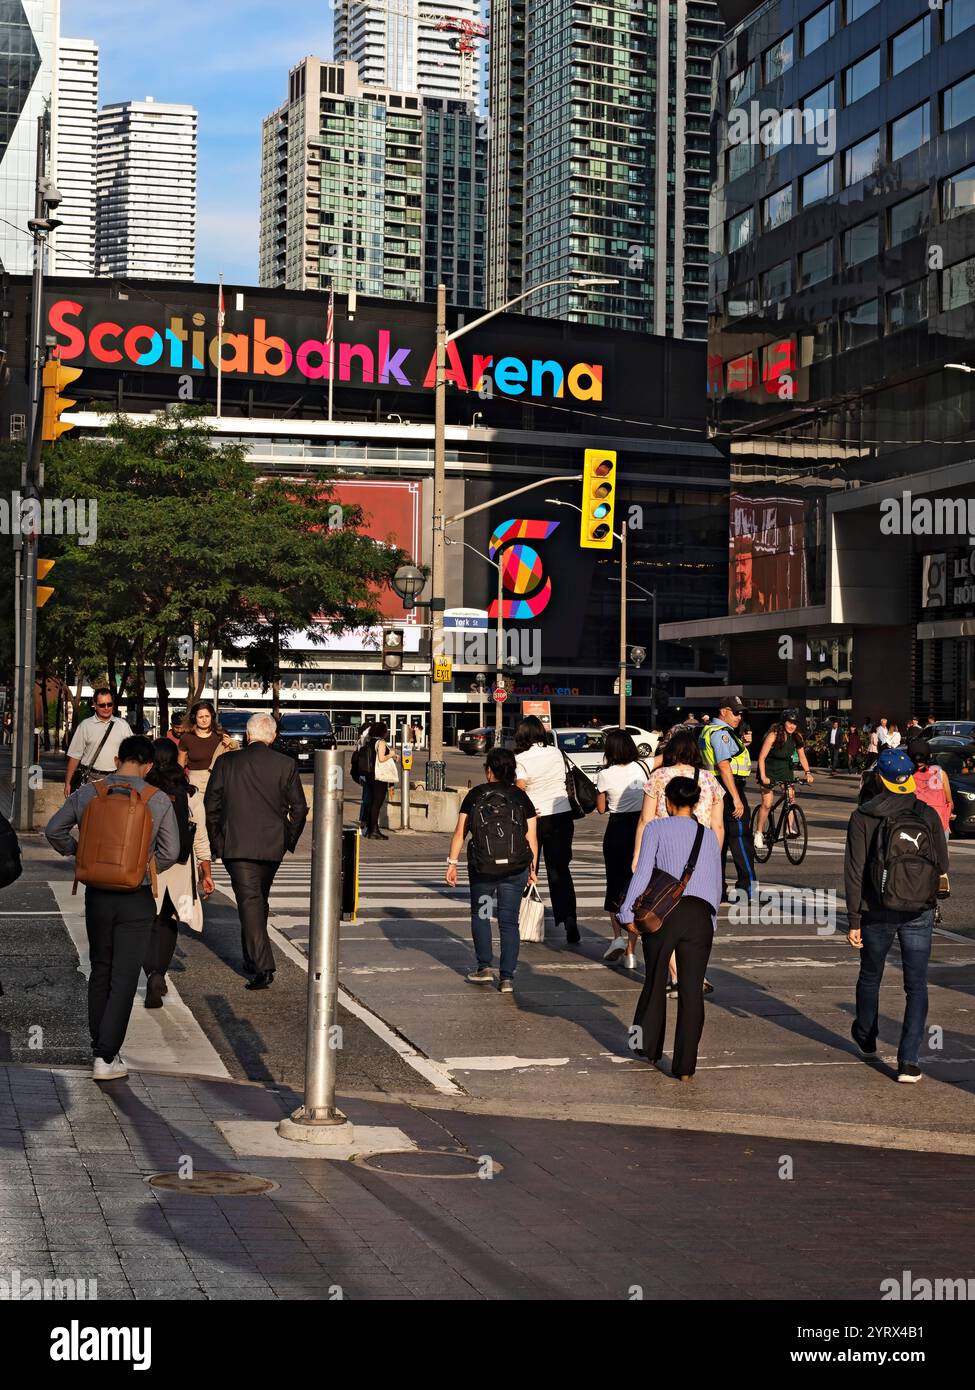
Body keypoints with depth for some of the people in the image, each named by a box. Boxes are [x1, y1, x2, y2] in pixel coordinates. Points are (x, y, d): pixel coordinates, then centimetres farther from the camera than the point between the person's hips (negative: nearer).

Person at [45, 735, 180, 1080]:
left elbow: (53, 830, 3)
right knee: (124, 978, 2)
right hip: (137, 899, -3)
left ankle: (99, 1048, 24)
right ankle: (106, 1057, -2)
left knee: (99, 972, 18)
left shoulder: (86, 794, -3)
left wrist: (76, 852, 19)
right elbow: (170, 852, -4)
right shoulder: (158, 800, -9)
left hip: (97, 894, 3)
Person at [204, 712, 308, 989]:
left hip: (237, 845, -2)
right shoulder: (286, 764, -1)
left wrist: (216, 841, 10)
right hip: (272, 846, 2)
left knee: (250, 901, -5)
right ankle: (253, 958, 32)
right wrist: (289, 840, 14)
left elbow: (211, 805, 0)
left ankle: (263, 967, -17)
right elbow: (299, 808, 1)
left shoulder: (226, 763, -2)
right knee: (260, 900, 21)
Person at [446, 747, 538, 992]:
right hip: (515, 869, 1)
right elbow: (532, 838, 2)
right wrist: (532, 868, 11)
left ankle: (484, 967, 12)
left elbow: (459, 832, -1)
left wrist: (452, 863, 4)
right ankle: (507, 978, 2)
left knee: (480, 915, 19)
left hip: (482, 868, -1)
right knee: (509, 921, 6)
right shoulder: (521, 797, 3)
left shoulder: (475, 795, 1)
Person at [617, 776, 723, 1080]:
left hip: (663, 910, -2)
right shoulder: (709, 836, 16)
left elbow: (643, 871, -5)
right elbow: (716, 884, 17)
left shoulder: (657, 828, 6)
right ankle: (685, 1066, 0)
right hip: (700, 915, 2)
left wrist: (627, 913, -7)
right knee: (691, 991, 2)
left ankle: (648, 1047, 31)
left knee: (655, 982, 17)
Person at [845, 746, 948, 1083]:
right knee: (917, 986, 3)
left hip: (877, 912, 0)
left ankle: (866, 1038, 41)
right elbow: (942, 866, 2)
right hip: (920, 913, 0)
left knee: (870, 976, 21)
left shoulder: (863, 818, -7)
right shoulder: (928, 815, -2)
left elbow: (854, 872, -9)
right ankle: (908, 1060, -7)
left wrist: (854, 920, -6)